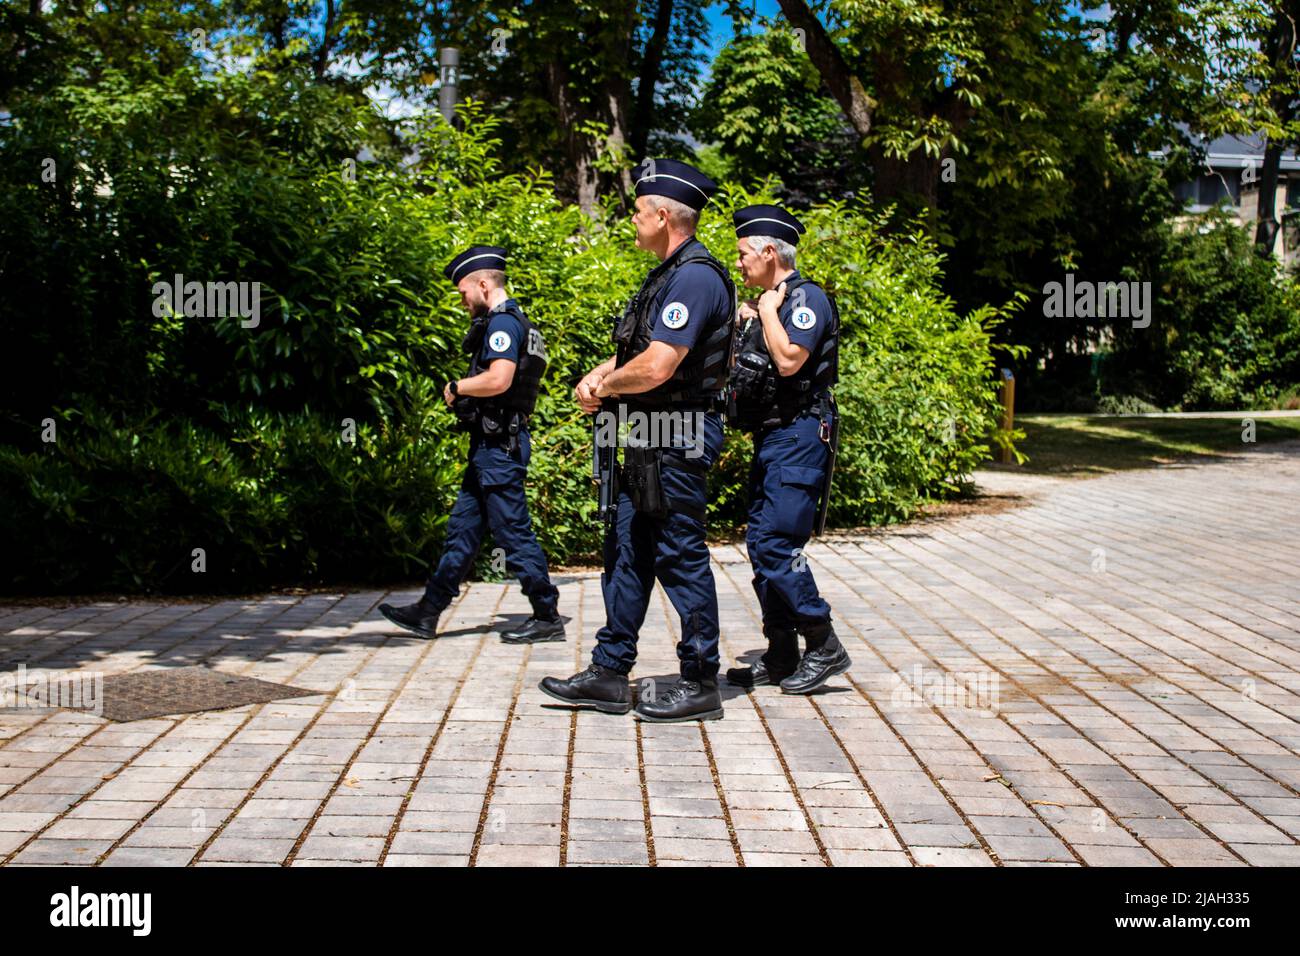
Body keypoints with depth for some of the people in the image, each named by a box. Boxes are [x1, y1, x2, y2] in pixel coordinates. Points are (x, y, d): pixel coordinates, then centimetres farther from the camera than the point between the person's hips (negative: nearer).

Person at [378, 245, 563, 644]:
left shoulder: (503, 322, -13)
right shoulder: (512, 322, 19)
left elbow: (498, 380, -26)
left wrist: (456, 387, -10)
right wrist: (464, 391, 11)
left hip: (498, 447, -11)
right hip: (492, 445, 11)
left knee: (513, 531, -5)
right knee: (462, 528, 12)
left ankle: (547, 617, 2)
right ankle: (428, 612, 17)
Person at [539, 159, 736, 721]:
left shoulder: (695, 277, -18)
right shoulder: (669, 274, 17)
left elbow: (656, 367, -25)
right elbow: (636, 350, 22)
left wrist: (605, 386, -7)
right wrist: (596, 378, 3)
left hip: (681, 436, -11)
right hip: (653, 437, 11)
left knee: (681, 557, -3)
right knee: (627, 549, 12)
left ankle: (701, 685, 7)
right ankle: (609, 674, 19)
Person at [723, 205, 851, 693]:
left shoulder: (806, 296, -10)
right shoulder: (768, 304, 19)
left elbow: (789, 360, -25)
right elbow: (745, 371, 23)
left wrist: (767, 311, -12)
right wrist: (743, 324, 15)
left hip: (797, 438, -10)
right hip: (770, 438, 10)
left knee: (775, 544, -15)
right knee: (762, 546, 9)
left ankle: (824, 647, -5)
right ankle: (781, 656, 15)